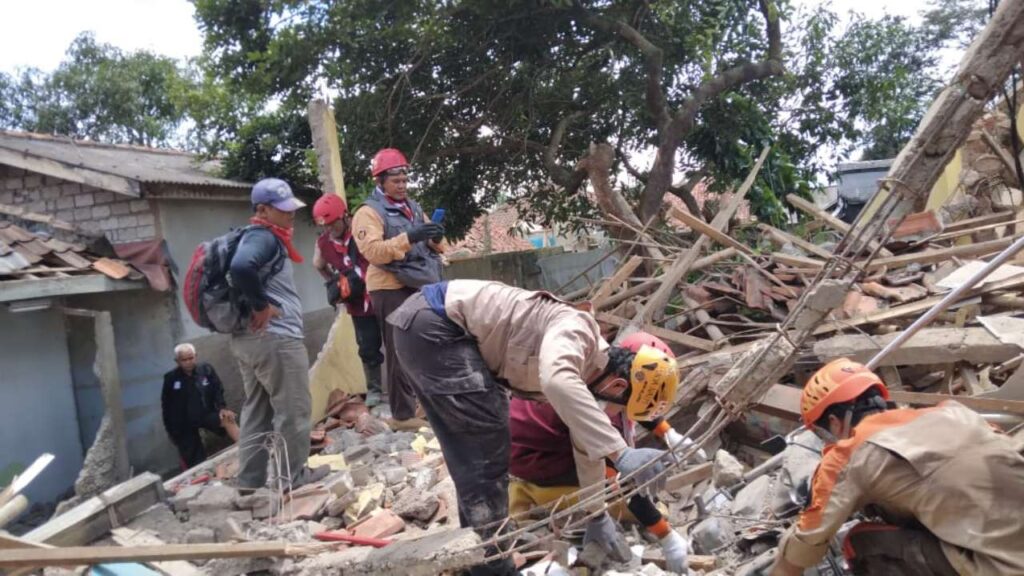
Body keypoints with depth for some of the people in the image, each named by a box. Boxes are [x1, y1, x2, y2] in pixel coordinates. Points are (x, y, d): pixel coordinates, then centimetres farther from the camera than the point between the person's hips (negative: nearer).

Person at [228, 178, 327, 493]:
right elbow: (240, 269, -33)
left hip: (248, 337, 10)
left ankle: (250, 479, 22)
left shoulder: (262, 237, 16)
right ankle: (296, 475, 15)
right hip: (274, 338, -10)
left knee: (256, 409, 16)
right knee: (293, 409, 3)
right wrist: (261, 306, -22)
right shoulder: (264, 238, -14)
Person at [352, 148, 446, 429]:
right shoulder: (369, 212, -6)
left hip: (422, 285, 7)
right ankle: (402, 414, 3)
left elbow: (436, 246, 16)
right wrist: (408, 237, -30)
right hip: (391, 289, -7)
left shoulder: (413, 207, 16)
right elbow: (372, 251, -21)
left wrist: (437, 237, -8)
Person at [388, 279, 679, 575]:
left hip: (430, 325, 10)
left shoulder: (586, 367, 11)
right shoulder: (579, 330, -18)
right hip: (431, 325, -10)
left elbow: (586, 442, 23)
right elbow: (556, 381, -41)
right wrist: (621, 453, -41)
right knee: (486, 446, -6)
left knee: (471, 446, 19)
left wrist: (597, 517, 30)